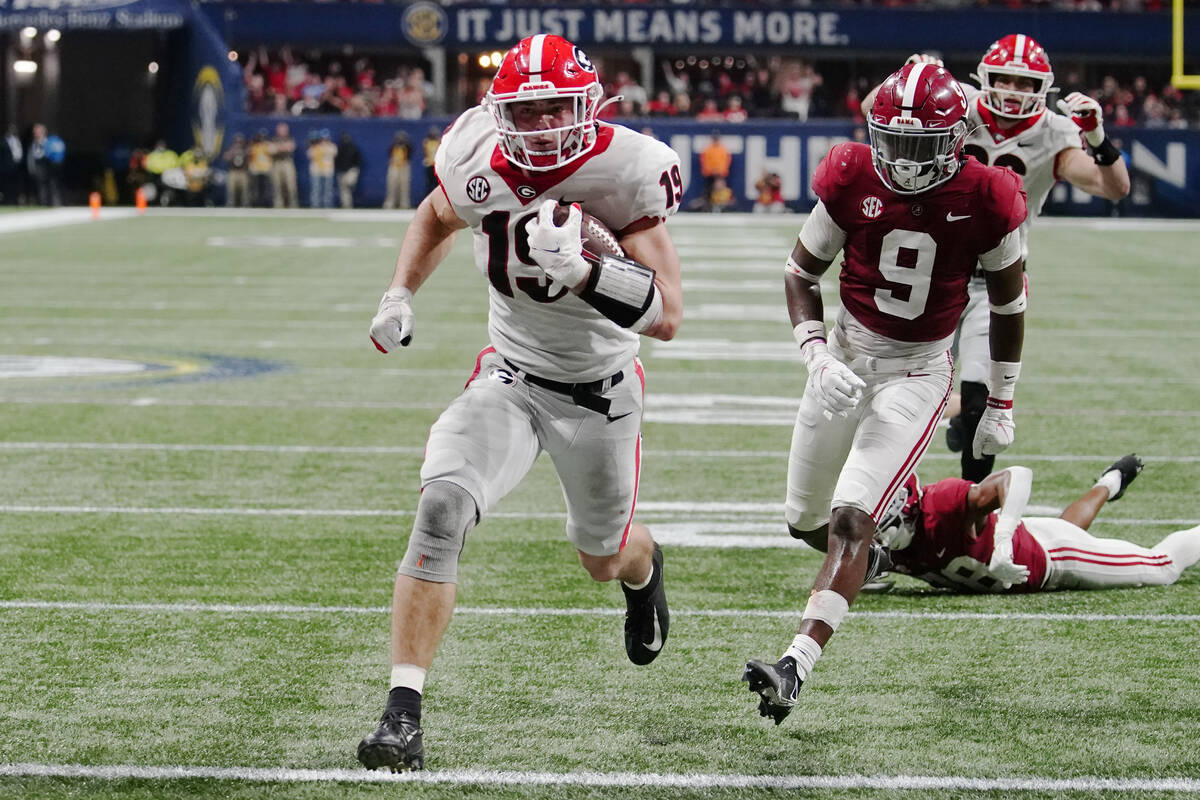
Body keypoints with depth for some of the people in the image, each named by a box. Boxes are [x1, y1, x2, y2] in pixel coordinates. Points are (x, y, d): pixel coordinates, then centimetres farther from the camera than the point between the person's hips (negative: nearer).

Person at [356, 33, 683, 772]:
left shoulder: (622, 172, -25)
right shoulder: (482, 161, -13)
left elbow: (668, 317, -29)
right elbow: (435, 218, 14)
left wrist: (581, 272, -42)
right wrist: (400, 296, 0)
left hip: (599, 391, -1)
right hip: (510, 377, 2)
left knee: (604, 560, 19)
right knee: (442, 506, -25)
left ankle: (644, 568, 62)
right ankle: (404, 712, -24)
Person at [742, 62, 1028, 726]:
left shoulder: (984, 199, -15)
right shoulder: (853, 179, -13)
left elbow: (1008, 303, 1)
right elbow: (801, 272, 0)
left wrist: (1000, 405, 6)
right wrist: (817, 354, -16)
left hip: (917, 373, -3)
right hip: (847, 354, 3)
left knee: (850, 521, -19)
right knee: (805, 518, 15)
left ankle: (796, 668, -24)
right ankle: (867, 560, 50)